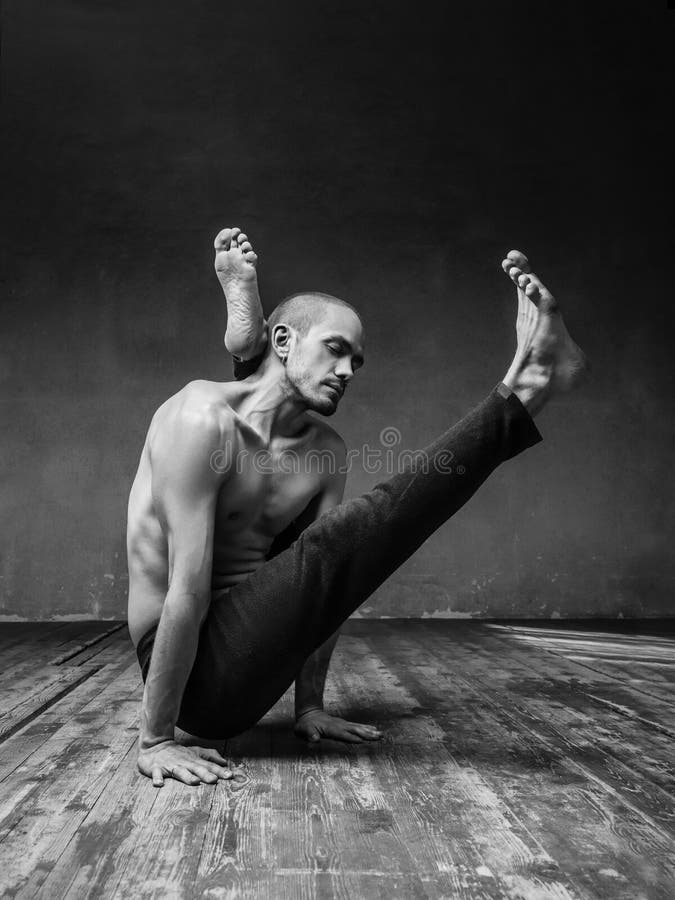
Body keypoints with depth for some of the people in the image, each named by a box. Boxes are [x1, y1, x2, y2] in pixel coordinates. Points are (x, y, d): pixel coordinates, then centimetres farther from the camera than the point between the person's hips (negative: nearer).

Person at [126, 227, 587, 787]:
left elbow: (318, 589, 4)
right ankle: (521, 396, -27)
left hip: (244, 646, 7)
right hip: (193, 674, -7)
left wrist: (311, 706, 6)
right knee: (333, 546, -30)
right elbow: (189, 591, -25)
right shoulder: (202, 417, -20)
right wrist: (156, 740, -22)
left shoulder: (326, 451, 1)